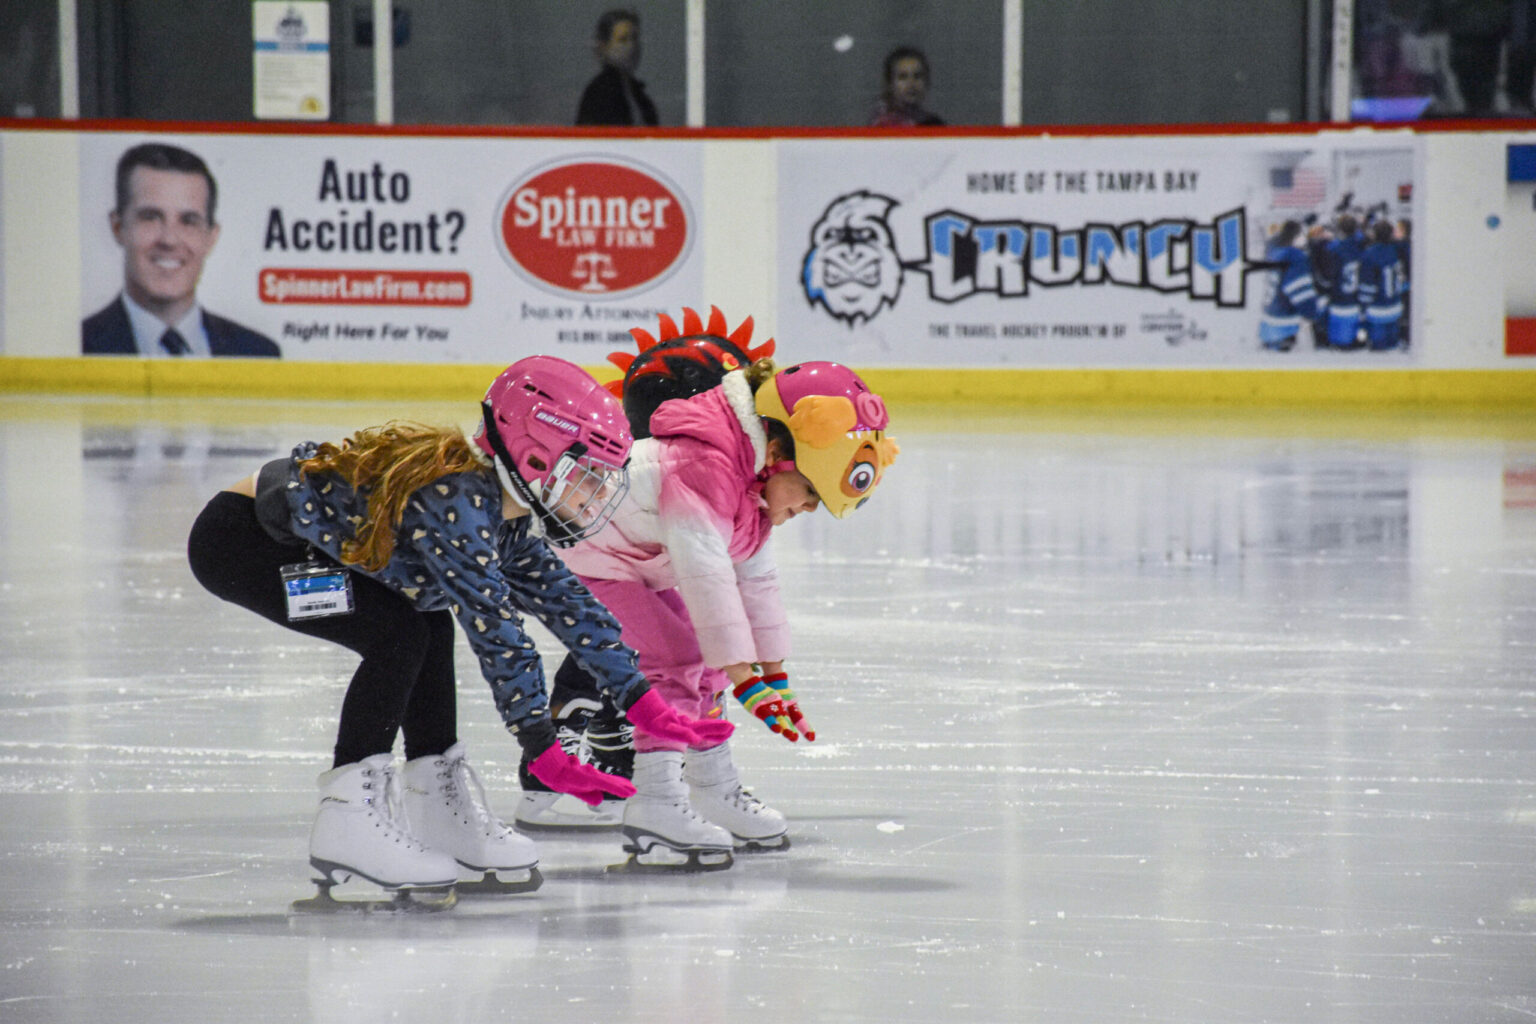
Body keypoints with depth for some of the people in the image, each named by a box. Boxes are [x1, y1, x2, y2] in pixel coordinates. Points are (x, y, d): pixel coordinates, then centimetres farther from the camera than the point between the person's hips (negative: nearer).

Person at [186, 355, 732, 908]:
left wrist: (648, 710, 4)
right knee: (400, 634, -18)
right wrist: (544, 753, -28)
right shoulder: (456, 501, -27)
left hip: (295, 536, 10)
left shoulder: (508, 519, 2)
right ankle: (348, 821, -14)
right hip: (235, 537, -10)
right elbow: (493, 631, -29)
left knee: (430, 623, 9)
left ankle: (440, 814, 12)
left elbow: (566, 602, 7)